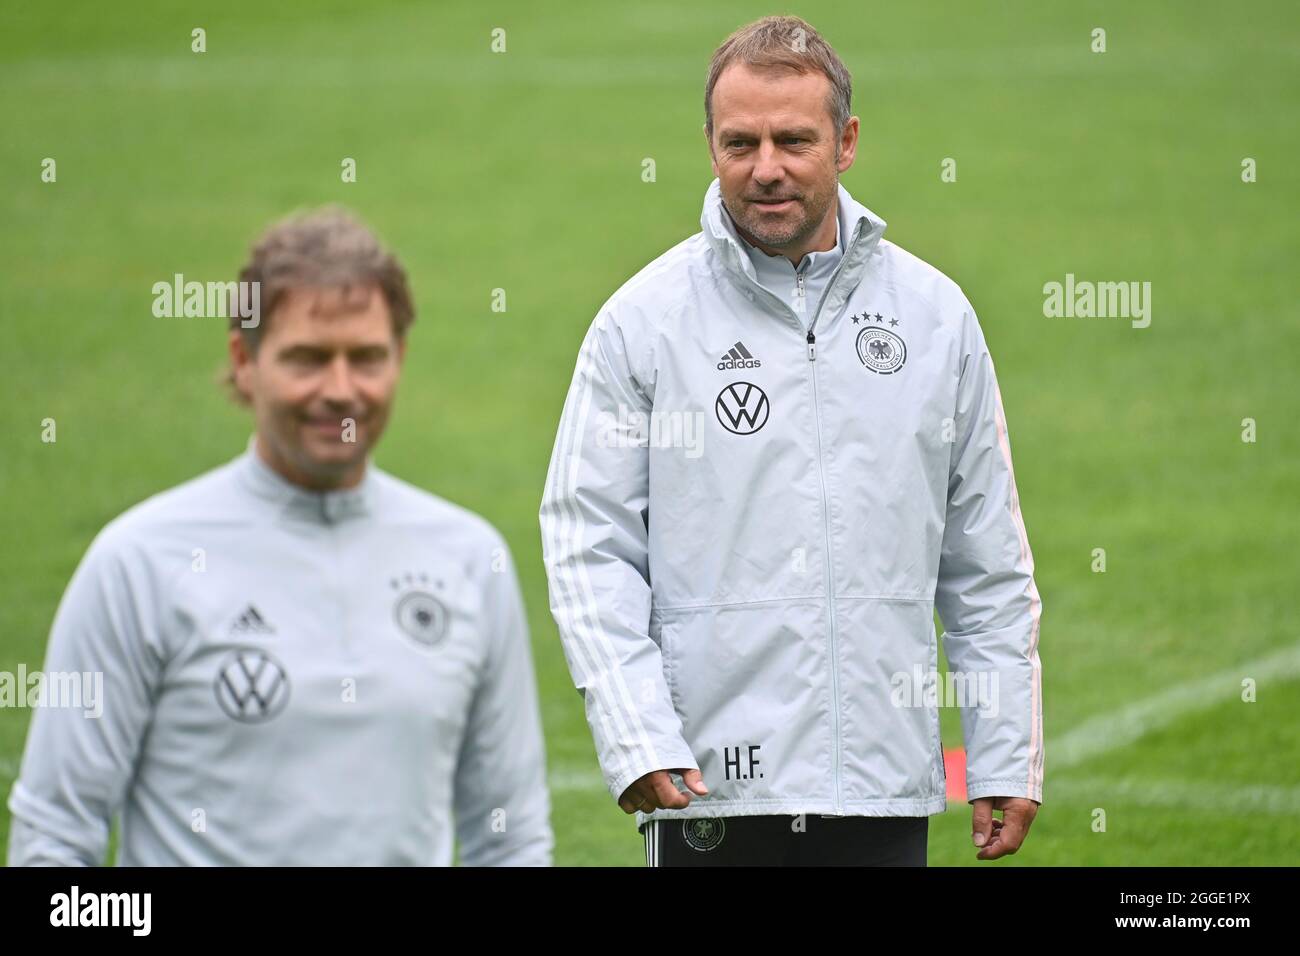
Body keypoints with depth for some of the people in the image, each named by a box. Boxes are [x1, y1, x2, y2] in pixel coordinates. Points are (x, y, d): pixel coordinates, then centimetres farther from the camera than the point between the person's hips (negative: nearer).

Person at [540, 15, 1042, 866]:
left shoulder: (936, 314, 8)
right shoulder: (643, 321, 1)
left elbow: (989, 562, 11)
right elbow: (590, 545, -2)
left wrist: (1008, 756, 7)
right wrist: (636, 739, -13)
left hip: (884, 790, 2)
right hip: (710, 787, -2)